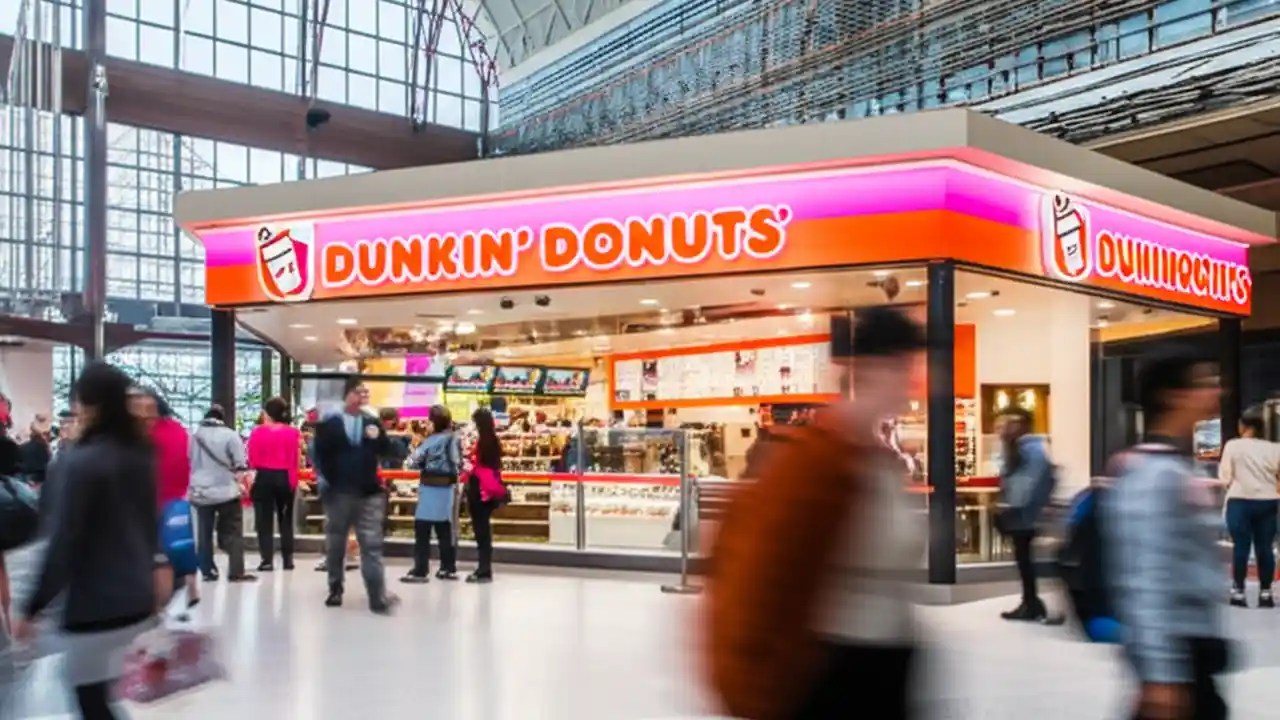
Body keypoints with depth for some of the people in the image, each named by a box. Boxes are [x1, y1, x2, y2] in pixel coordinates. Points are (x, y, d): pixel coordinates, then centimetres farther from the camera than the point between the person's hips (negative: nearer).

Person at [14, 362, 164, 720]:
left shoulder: (81, 462, -17)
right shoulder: (140, 453, 5)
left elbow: (63, 543, -17)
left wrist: (32, 608, -10)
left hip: (96, 602, -8)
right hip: (138, 595, 8)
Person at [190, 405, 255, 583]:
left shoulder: (194, 436, 5)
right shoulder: (230, 435, -6)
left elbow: (188, 463, 14)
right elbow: (239, 465, -6)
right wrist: (240, 484, 7)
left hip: (201, 491, 3)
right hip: (227, 491, -3)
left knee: (204, 534, 11)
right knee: (233, 533, 3)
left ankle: (208, 571, 11)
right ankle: (236, 572, -1)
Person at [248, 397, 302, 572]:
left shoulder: (258, 431, -4)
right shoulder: (293, 432, -1)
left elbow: (253, 460, -3)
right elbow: (295, 460, 0)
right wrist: (293, 481, 9)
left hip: (264, 478, -2)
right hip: (285, 478, 2)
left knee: (265, 520, 4)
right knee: (286, 519, 13)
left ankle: (267, 561, 0)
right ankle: (288, 559, 14)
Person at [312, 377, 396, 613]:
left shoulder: (372, 423, 11)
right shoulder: (329, 424, 2)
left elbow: (386, 451, 7)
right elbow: (320, 456, -2)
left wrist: (378, 437, -12)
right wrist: (328, 481, -10)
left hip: (369, 494, 1)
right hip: (338, 493, -1)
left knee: (372, 545, -7)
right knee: (335, 545, 11)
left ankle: (378, 597, -13)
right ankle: (335, 590, 27)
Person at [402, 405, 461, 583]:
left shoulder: (431, 441, -11)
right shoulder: (455, 440, 5)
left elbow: (415, 461, -8)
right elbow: (459, 465, 9)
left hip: (430, 488, -6)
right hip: (447, 488, 6)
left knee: (422, 529, -2)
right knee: (444, 529, 13)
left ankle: (420, 571, -3)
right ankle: (448, 568, 17)